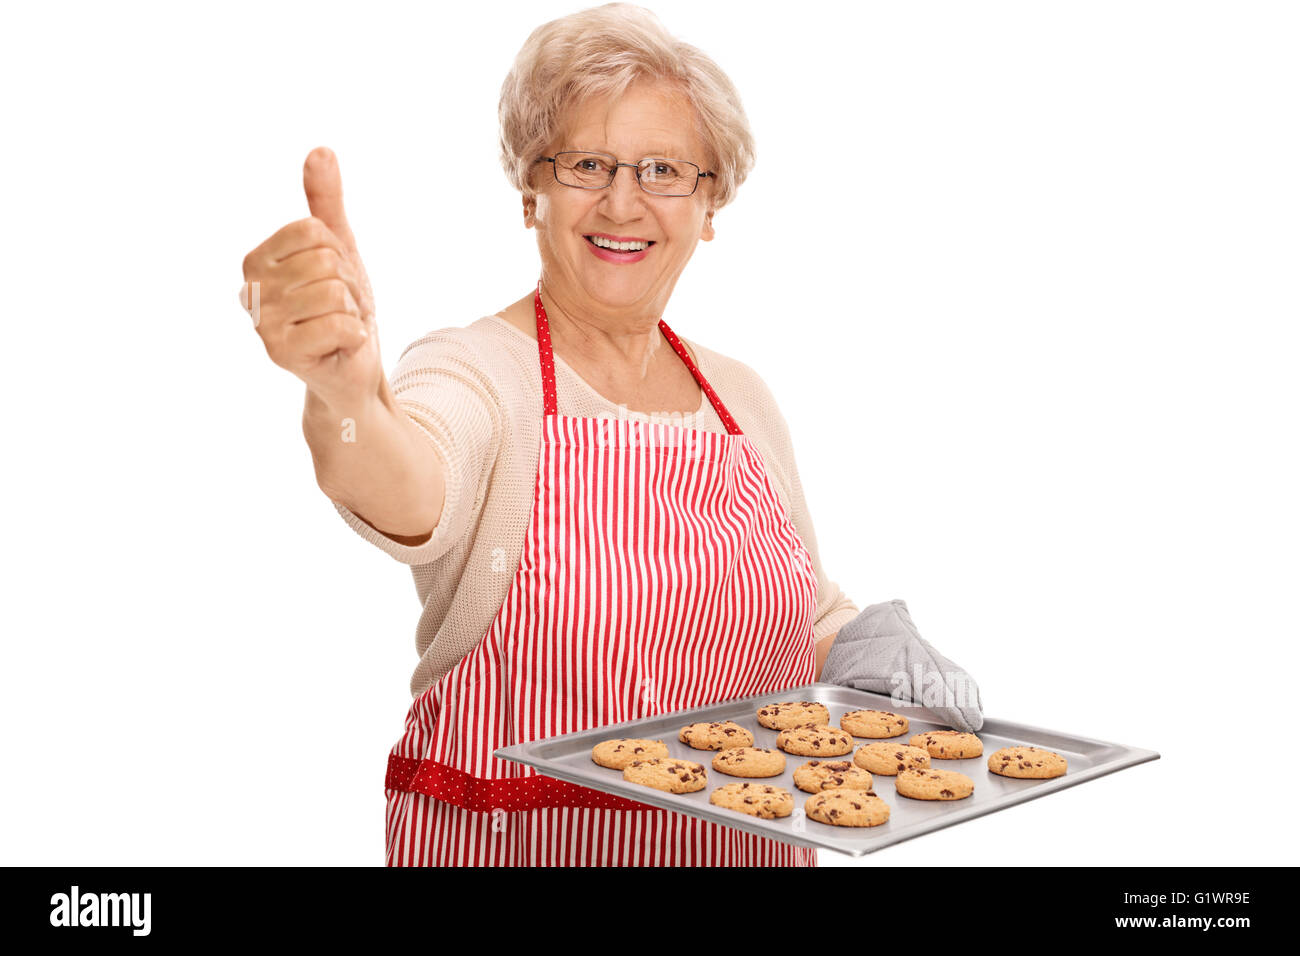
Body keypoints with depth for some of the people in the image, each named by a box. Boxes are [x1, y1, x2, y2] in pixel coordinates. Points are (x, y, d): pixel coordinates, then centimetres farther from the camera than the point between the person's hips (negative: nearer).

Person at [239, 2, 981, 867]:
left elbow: (812, 617, 14)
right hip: (509, 845, -4)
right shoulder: (477, 373, -13)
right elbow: (413, 493, -37)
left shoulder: (744, 400, 3)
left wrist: (869, 656, -6)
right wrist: (348, 396, -57)